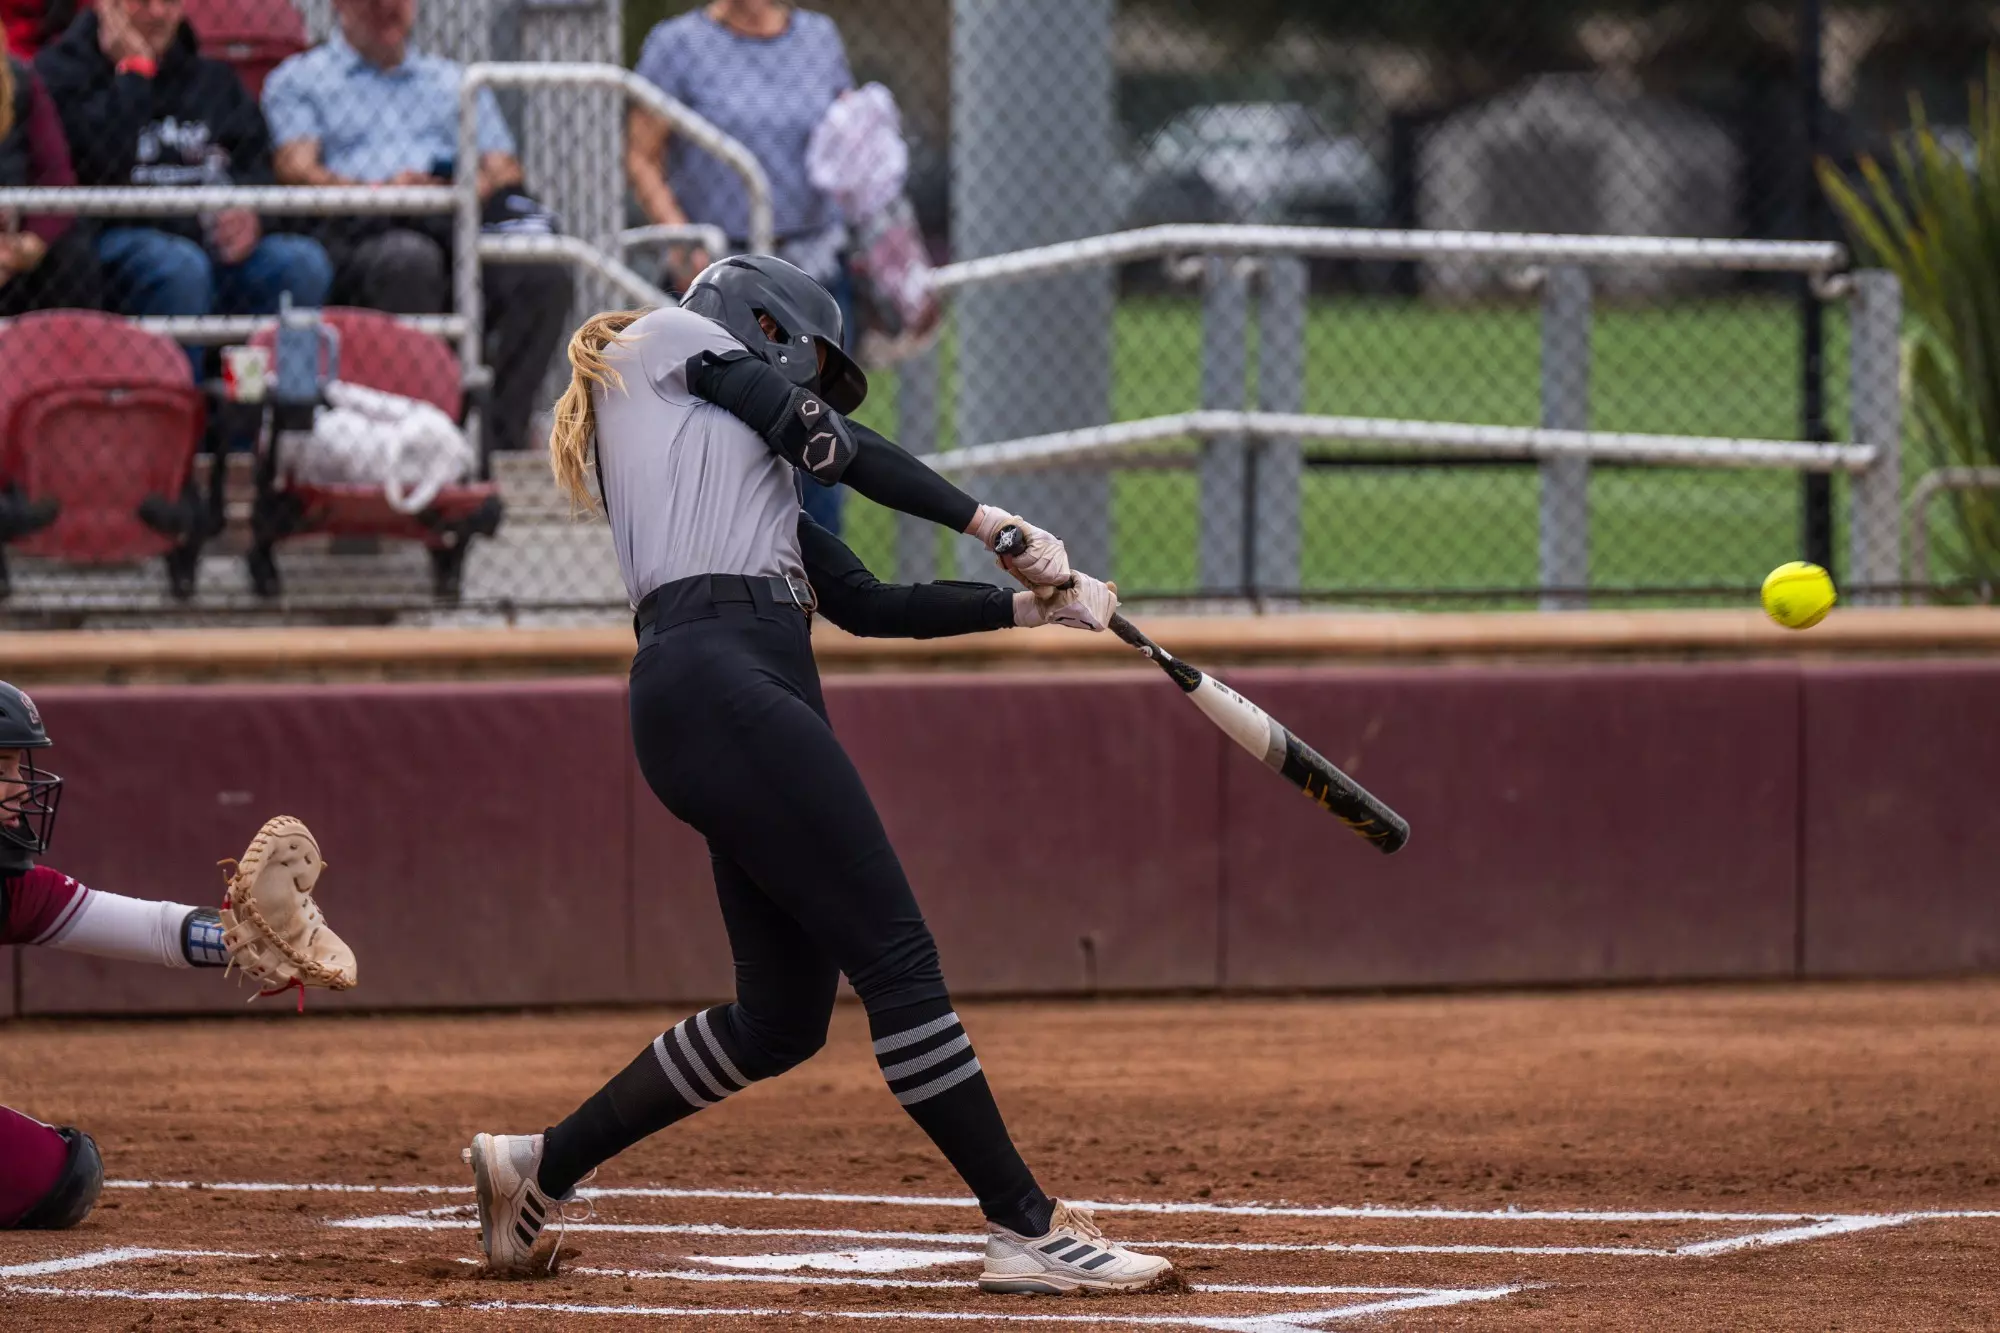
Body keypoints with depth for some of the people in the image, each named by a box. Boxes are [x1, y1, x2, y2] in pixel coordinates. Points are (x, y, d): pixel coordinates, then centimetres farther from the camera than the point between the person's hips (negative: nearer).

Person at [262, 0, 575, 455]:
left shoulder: (455, 82, 34)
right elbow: (296, 169, 5)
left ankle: (497, 434, -32)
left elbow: (504, 170, 20)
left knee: (546, 278, -29)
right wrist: (378, 190, -15)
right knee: (410, 262, -41)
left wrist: (477, 188, -6)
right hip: (359, 240, -4)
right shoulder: (299, 80, 23)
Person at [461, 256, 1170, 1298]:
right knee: (897, 956, -13)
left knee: (782, 1017, 9)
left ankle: (539, 1168, 18)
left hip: (736, 700, 10)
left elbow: (869, 605, 26)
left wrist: (1033, 605, 20)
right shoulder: (673, 337, 13)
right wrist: (995, 525, 5)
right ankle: (1029, 1231, -16)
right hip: (721, 688, -10)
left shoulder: (741, 469, 33)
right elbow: (834, 446, 3)